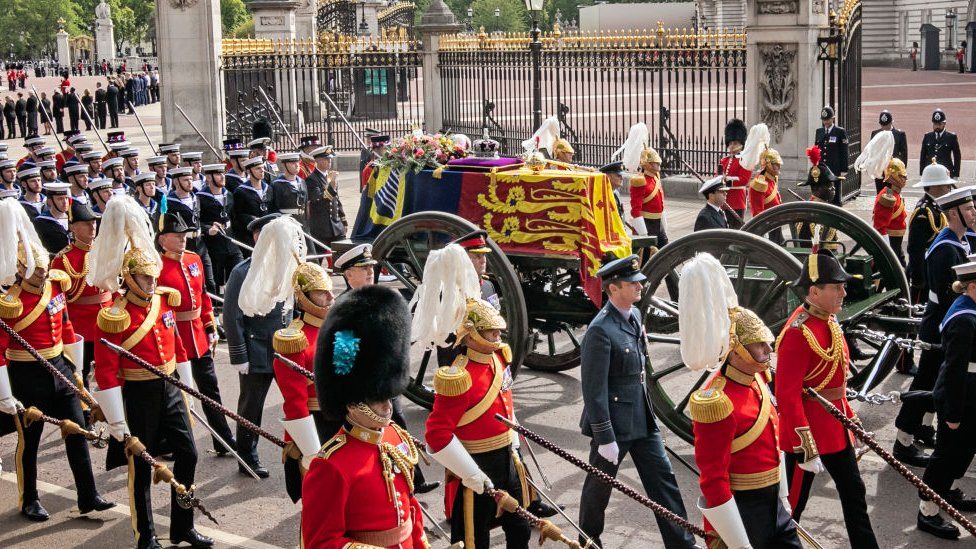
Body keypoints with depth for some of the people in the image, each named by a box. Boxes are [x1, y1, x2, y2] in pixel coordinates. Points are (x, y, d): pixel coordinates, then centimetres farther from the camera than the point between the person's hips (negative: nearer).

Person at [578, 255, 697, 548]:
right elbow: (594, 389, -22)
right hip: (614, 422, -8)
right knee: (599, 486, 12)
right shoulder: (600, 330, -22)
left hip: (642, 418, 8)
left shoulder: (634, 315, 4)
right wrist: (605, 438, -20)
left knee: (663, 477, 8)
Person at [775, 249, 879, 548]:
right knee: (793, 502, 6)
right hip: (807, 428, -9)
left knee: (853, 490, 19)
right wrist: (806, 450, -24)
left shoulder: (828, 319, 3)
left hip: (835, 423, 9)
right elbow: (787, 396, -26)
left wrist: (849, 416, 20)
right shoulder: (799, 332, -25)